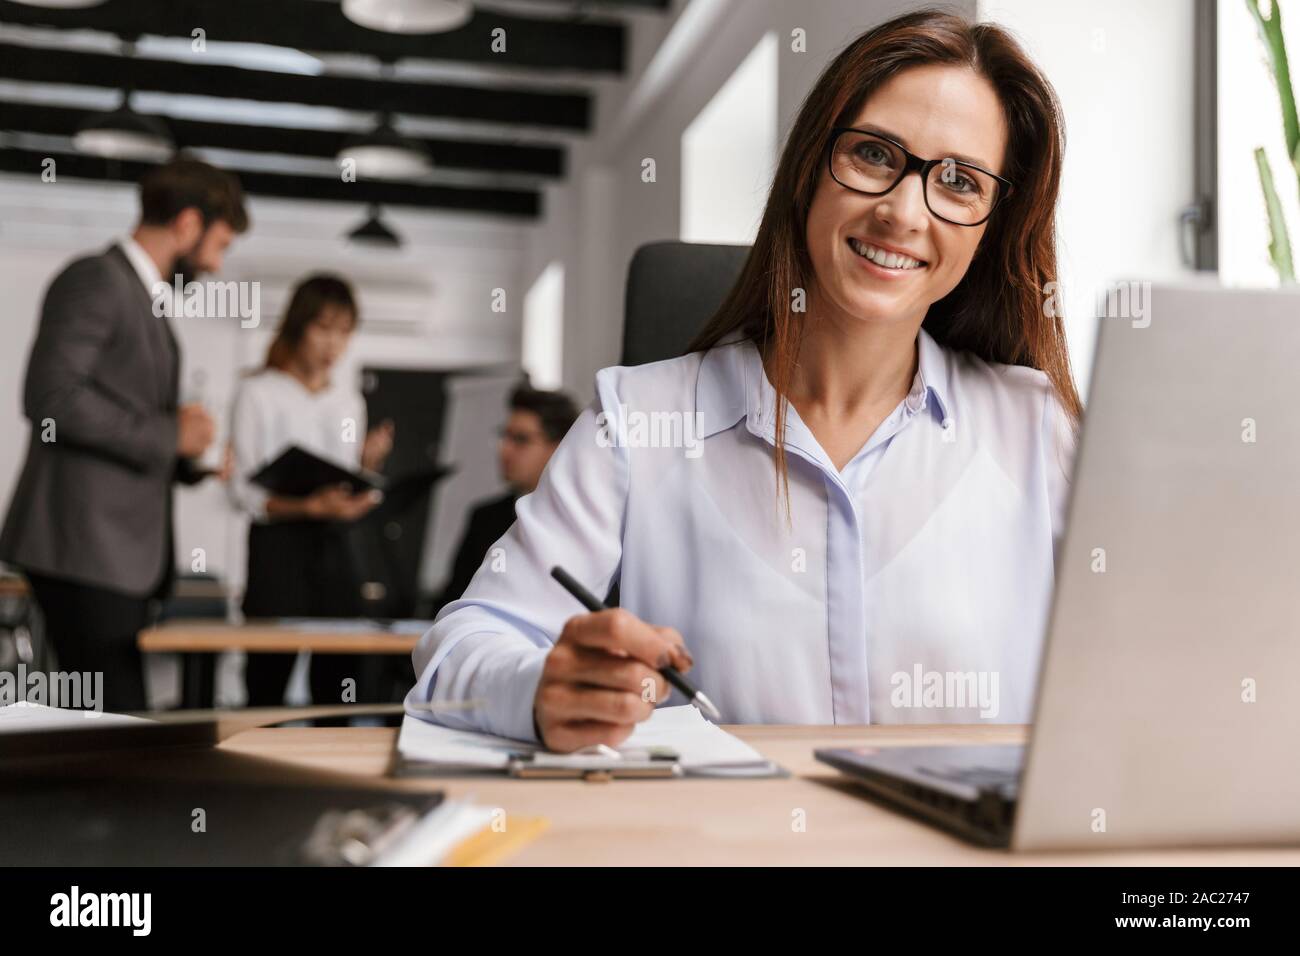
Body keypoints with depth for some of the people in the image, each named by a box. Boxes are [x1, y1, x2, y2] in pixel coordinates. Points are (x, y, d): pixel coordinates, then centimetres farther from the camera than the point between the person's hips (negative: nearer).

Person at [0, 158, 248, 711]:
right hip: (84, 548, -9)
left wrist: (190, 458, 9)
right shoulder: (95, 280, -7)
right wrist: (167, 434, -15)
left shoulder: (143, 296, 22)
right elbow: (51, 397, -20)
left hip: (126, 553, 9)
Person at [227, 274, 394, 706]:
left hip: (334, 545, 5)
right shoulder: (258, 393, 1)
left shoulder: (349, 400, 17)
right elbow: (243, 491, -8)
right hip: (278, 544, -4)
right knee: (269, 678, -7)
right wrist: (312, 507, -22)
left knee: (339, 679, -1)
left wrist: (369, 464, -3)